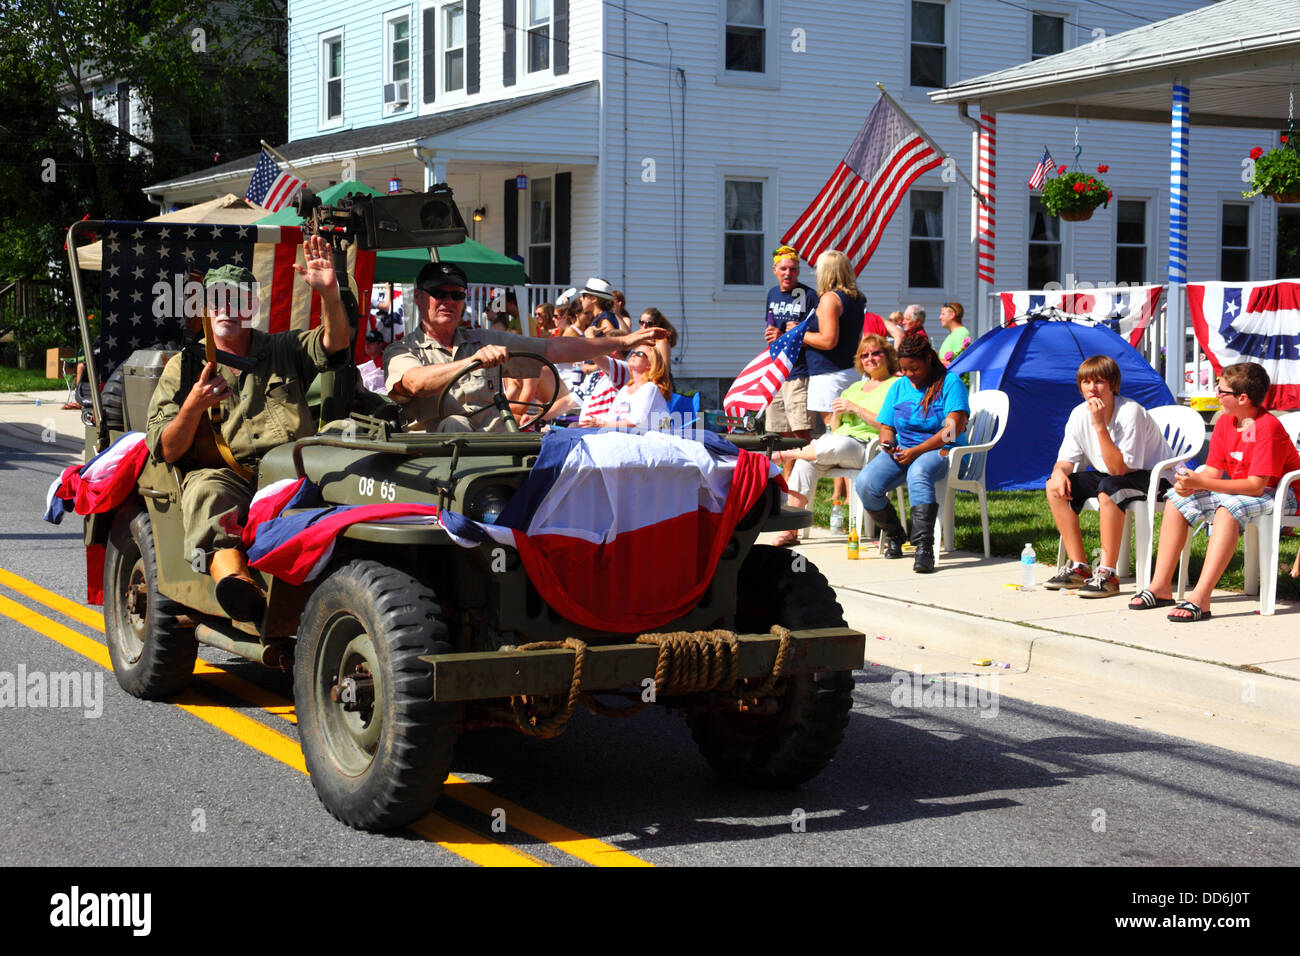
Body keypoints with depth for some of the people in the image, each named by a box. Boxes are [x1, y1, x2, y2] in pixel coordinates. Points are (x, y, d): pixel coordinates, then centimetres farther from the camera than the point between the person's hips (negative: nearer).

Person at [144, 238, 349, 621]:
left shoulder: (284, 350, 24)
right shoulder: (183, 367, 18)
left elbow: (333, 344, 3)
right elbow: (165, 451, 9)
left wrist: (329, 291, -14)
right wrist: (194, 406, -11)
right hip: (225, 476, -1)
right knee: (205, 488, -37)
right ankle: (233, 576, -60)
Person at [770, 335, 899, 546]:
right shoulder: (854, 388, 29)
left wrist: (855, 409, -10)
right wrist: (837, 413, 3)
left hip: (868, 445, -6)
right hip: (839, 439, 6)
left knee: (834, 447, -39)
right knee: (806, 462, -25)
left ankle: (786, 454, -11)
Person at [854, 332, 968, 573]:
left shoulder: (949, 383, -2)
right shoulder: (899, 387, 16)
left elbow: (953, 429, -13)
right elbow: (886, 427, 18)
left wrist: (917, 451, -19)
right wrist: (888, 440, -8)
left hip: (940, 451, -5)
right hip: (902, 451, 5)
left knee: (918, 472, -42)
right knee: (865, 483, -23)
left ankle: (924, 548, -46)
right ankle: (894, 535, 3)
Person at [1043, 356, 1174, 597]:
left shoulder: (1130, 412, -25)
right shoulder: (1080, 414, -4)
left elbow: (1118, 469, -29)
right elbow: (1066, 459, 1)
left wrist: (1100, 425, -35)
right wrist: (1059, 471, -24)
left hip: (1151, 478, -7)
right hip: (1107, 476, 7)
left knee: (1109, 489, -37)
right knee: (1055, 487, -10)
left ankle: (1107, 573, -31)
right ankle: (1078, 566, -5)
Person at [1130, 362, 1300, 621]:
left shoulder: (1268, 427, -24)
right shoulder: (1224, 422, 1)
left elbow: (1255, 486, -29)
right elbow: (1213, 471, 0)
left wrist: (1201, 482, -34)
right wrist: (1191, 485, -23)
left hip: (1278, 494, -9)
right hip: (1238, 490, 9)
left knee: (1229, 507, -37)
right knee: (1177, 500, -4)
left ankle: (1200, 598, -45)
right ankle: (1160, 586, -5)